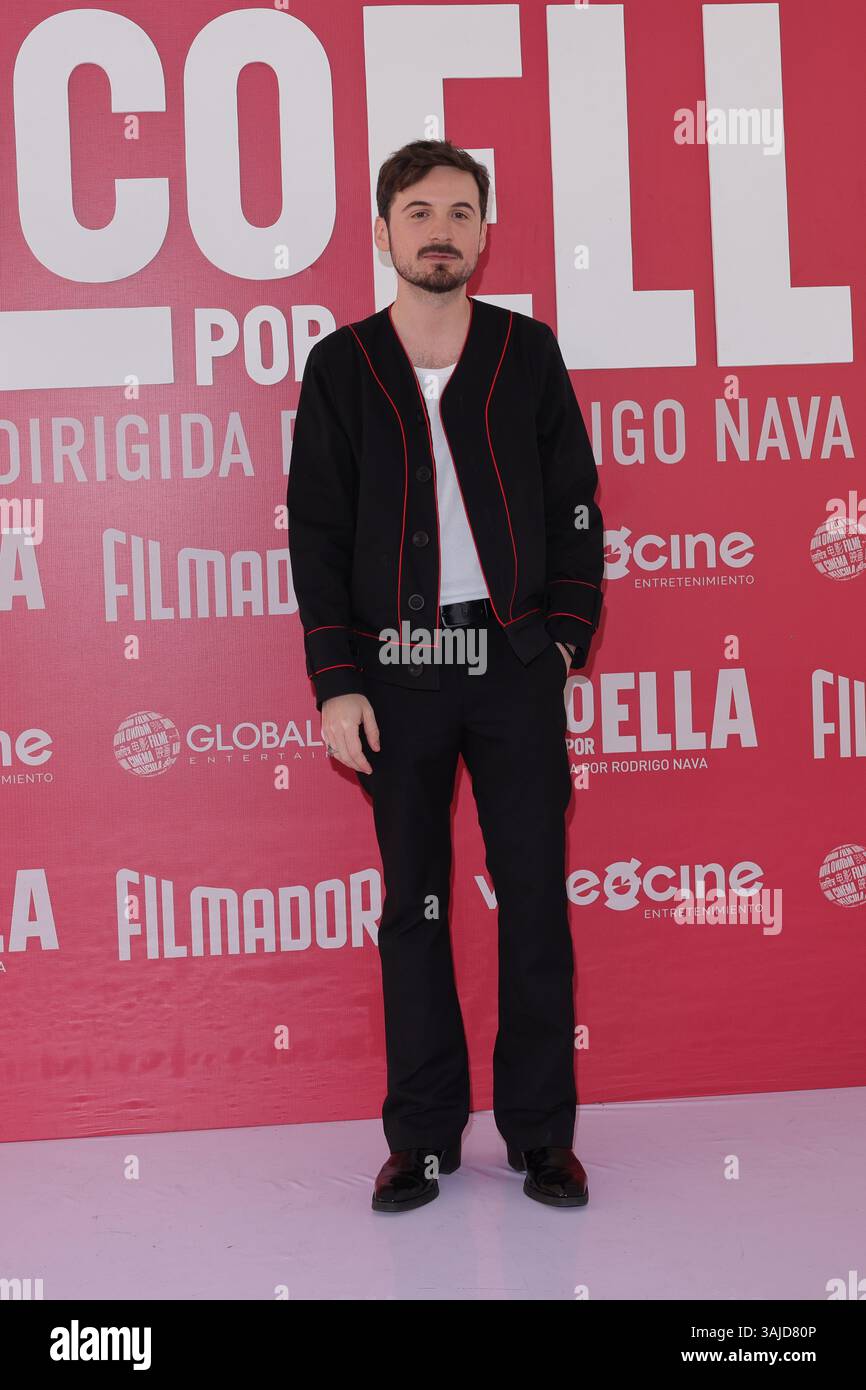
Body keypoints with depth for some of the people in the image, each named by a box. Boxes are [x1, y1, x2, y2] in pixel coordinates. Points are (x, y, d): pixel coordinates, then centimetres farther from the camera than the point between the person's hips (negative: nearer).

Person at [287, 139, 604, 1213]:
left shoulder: (528, 352, 7)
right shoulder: (342, 366, 5)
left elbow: (576, 507, 9)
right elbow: (315, 533, 2)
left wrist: (564, 636, 0)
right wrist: (338, 684, -4)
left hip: (515, 663, 0)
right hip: (397, 669, 0)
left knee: (536, 898, 2)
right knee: (413, 904, 6)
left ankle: (540, 1132, 16)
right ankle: (423, 1134, 18)